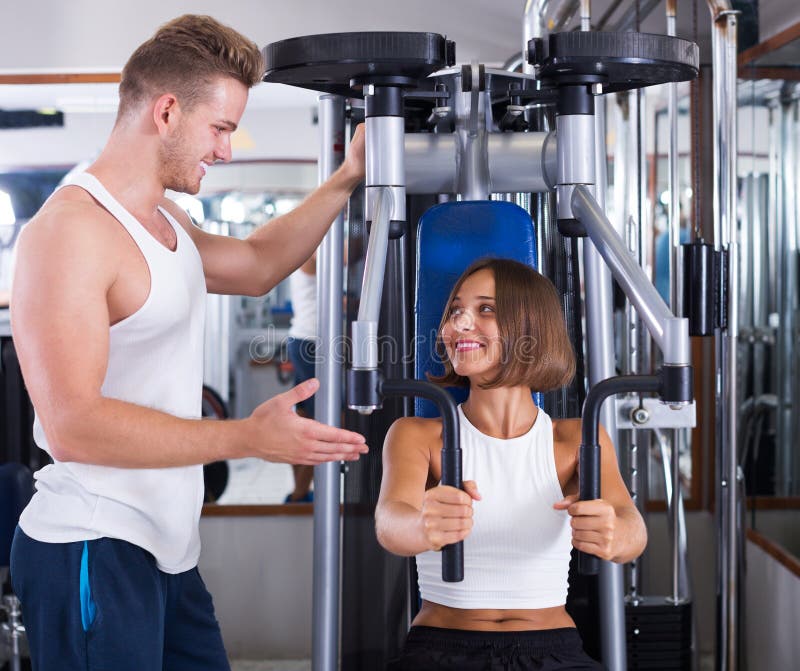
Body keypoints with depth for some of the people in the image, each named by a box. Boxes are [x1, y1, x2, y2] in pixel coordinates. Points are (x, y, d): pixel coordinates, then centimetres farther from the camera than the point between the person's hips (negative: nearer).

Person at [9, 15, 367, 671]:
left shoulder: (162, 220, 15)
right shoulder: (69, 229, -17)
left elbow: (255, 265, 32)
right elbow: (73, 426, -24)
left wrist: (345, 182, 22)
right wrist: (248, 438, -23)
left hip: (165, 548, 9)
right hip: (93, 551, -9)